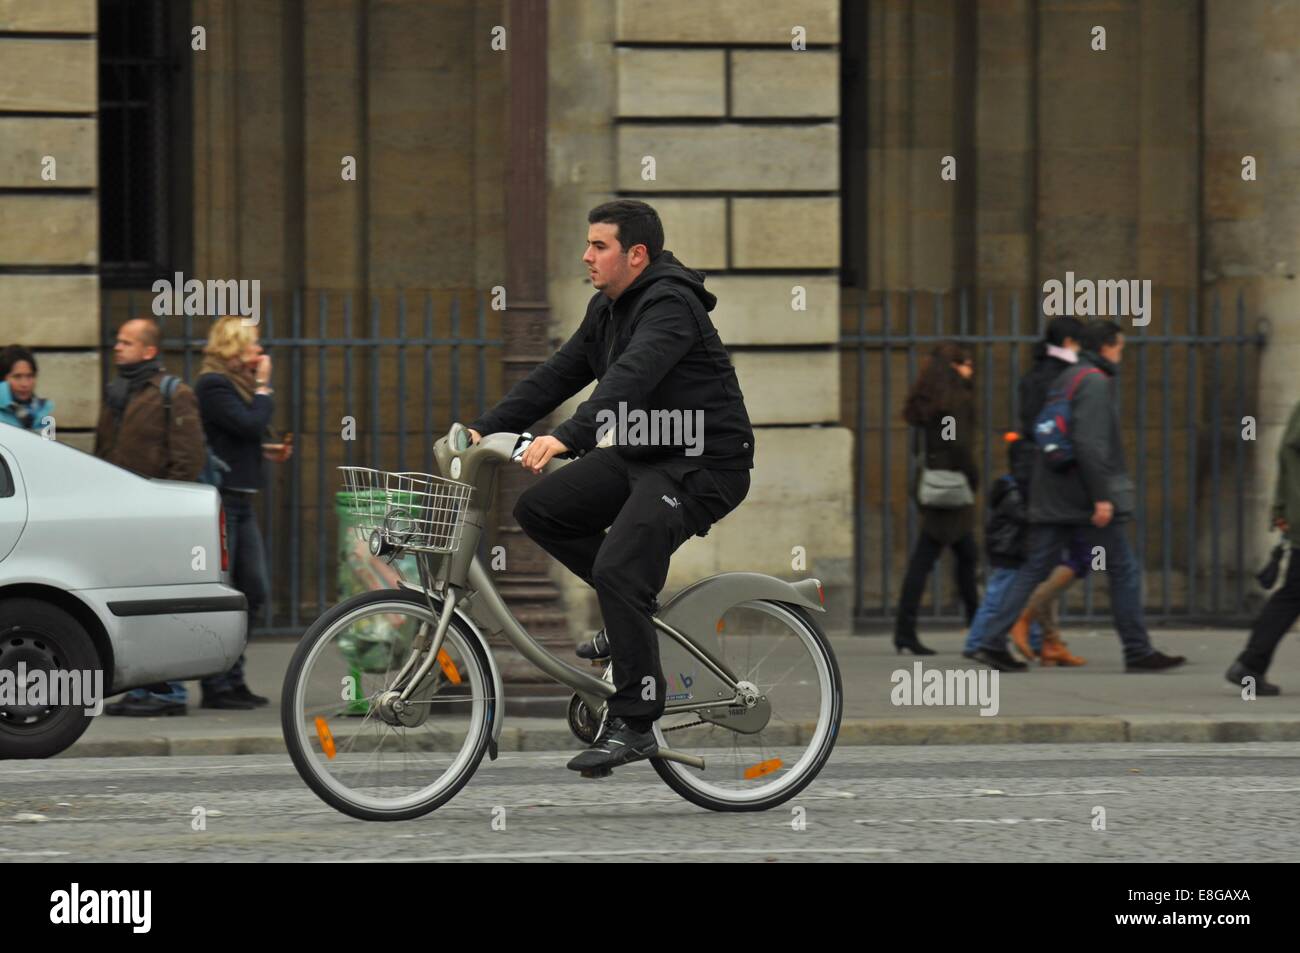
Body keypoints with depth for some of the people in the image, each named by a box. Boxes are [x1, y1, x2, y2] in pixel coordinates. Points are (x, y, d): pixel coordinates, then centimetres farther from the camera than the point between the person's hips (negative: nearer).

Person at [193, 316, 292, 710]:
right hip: (219, 498, -10)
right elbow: (250, 424, -21)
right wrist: (264, 387, -9)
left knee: (254, 591, 11)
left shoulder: (237, 383, 18)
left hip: (241, 500, 10)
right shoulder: (214, 385, -12)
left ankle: (233, 680, 18)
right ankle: (217, 685, -1)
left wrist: (267, 450, 6)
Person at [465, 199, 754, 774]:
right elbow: (558, 376, 9)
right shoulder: (608, 309, 11)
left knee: (617, 569, -24)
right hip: (640, 456, 10)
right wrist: (484, 430, -2)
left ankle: (633, 724, -16)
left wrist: (567, 437, -48)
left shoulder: (670, 306, -20)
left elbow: (630, 378, -35)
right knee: (538, 508, 0)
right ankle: (635, 603, 13)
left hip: (701, 466, -10)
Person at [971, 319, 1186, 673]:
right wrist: (1101, 497, -22)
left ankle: (994, 642, -1)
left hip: (1053, 498, 9)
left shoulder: (1065, 380, 17)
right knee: (1123, 570, 0)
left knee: (1034, 569, 6)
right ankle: (1138, 651, 2)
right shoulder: (1095, 382, -11)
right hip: (1085, 496, -9)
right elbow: (1090, 444, -21)